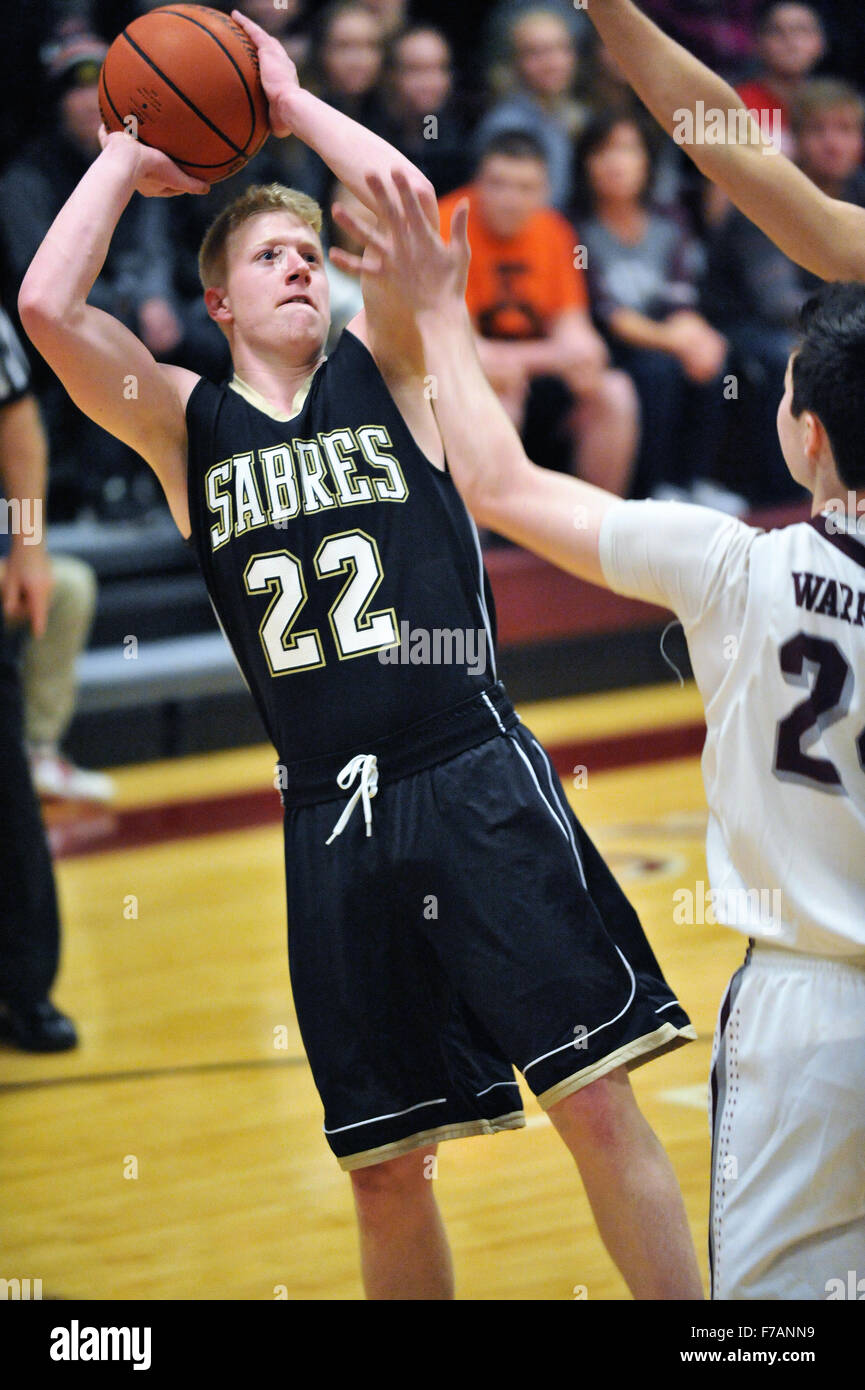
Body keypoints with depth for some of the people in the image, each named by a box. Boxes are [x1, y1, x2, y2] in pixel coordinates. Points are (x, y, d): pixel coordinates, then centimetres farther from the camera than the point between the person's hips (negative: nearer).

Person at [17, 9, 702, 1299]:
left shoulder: (381, 374, 7)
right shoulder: (183, 427, 9)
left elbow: (412, 207, -11)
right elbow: (47, 306, -6)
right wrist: (124, 161, 6)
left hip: (478, 781, -2)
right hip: (332, 817, 2)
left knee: (596, 1096, -7)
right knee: (384, 1167, 7)